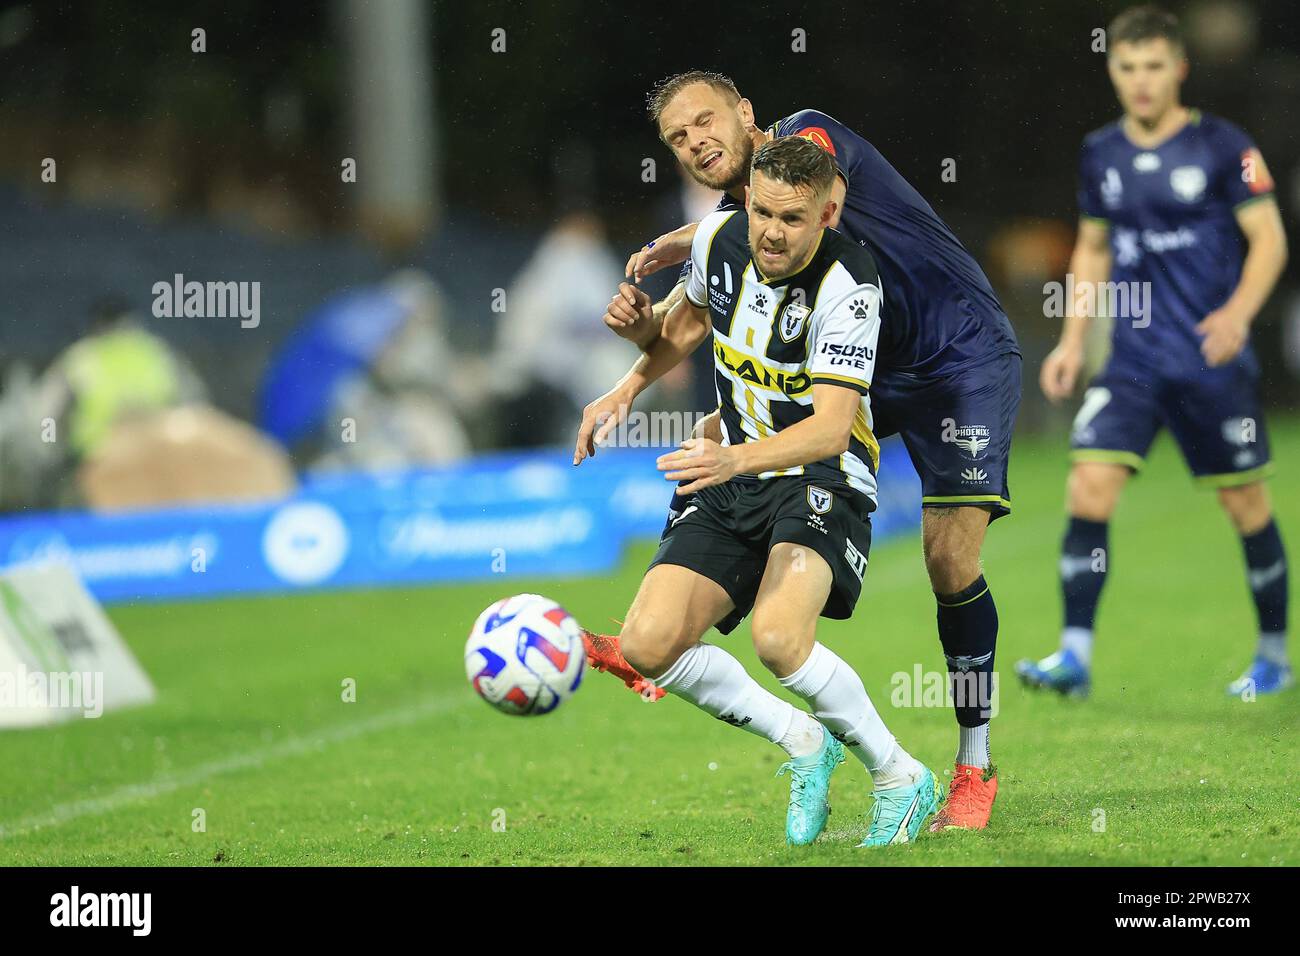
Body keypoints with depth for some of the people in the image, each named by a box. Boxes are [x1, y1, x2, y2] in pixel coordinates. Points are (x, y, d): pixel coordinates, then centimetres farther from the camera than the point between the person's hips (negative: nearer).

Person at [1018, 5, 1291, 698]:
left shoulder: (1222, 147, -6)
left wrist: (1239, 311, -21)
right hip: (1132, 360, 3)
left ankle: (1274, 656, 22)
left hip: (1213, 361, -3)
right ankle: (1075, 656, -12)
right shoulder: (1101, 155, 8)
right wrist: (1072, 341, 12)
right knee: (1089, 486, -13)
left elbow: (1269, 239, -5)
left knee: (1245, 503, 5)